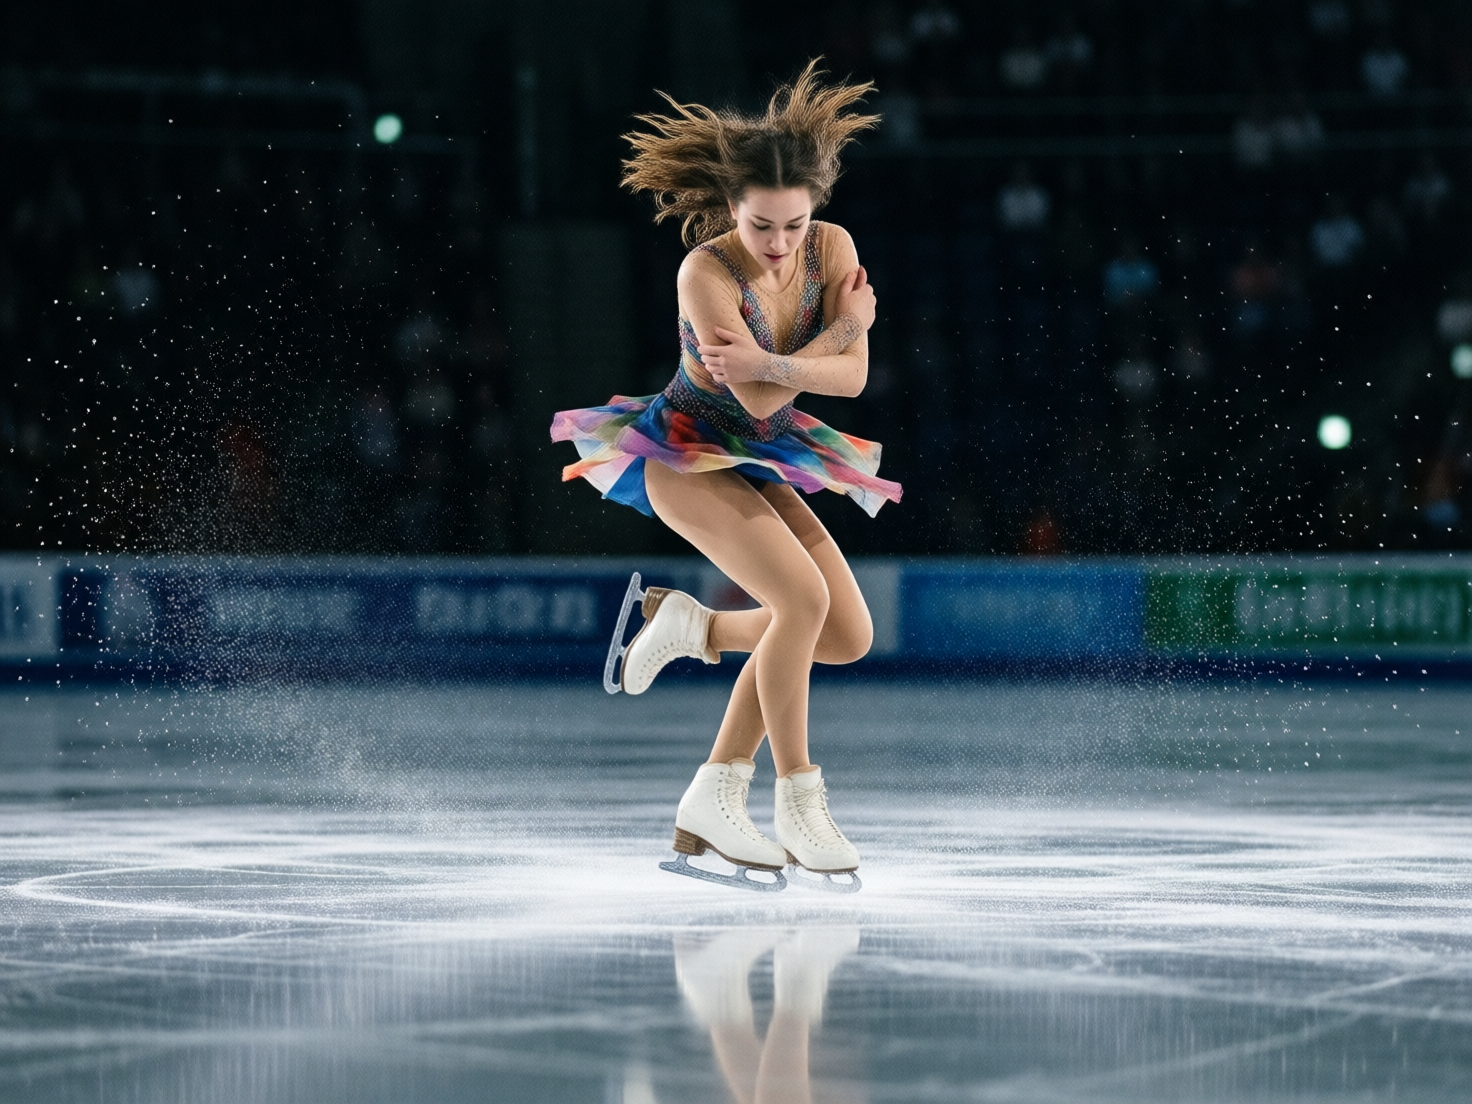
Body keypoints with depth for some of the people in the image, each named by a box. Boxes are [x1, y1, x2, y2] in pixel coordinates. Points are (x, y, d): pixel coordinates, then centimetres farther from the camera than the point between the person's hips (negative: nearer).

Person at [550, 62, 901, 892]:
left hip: (760, 461, 7)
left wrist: (770, 364, -32)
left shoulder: (834, 250, -10)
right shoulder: (706, 272, -26)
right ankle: (797, 800, -12)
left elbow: (853, 377, -16)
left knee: (849, 637, -3)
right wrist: (841, 328, -17)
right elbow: (759, 401, -26)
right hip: (686, 452, -7)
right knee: (804, 599, -25)